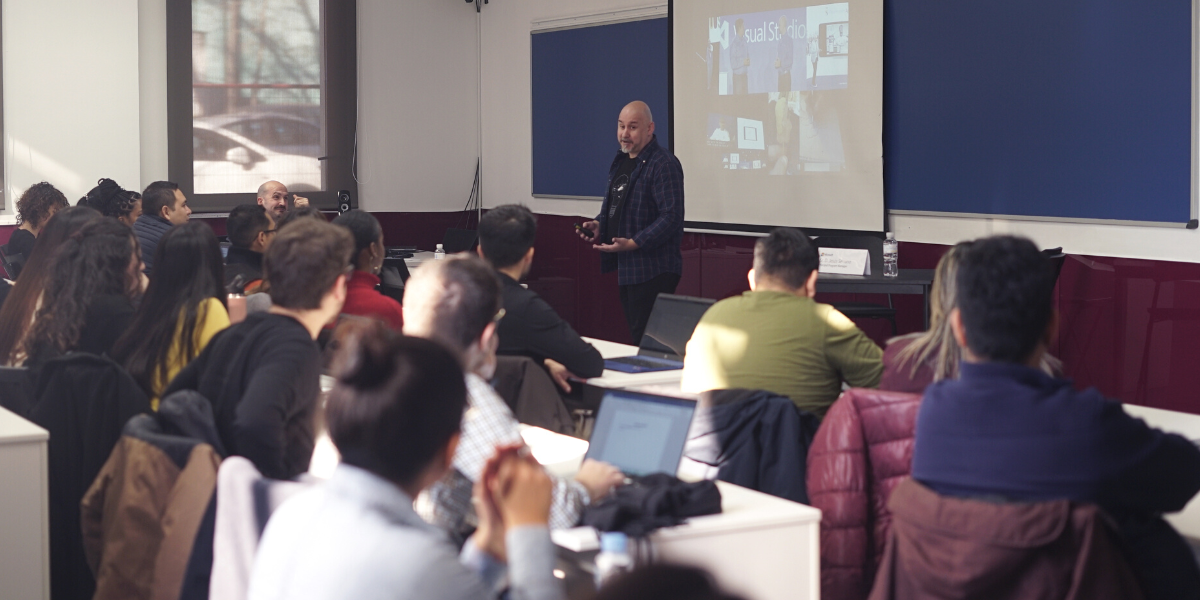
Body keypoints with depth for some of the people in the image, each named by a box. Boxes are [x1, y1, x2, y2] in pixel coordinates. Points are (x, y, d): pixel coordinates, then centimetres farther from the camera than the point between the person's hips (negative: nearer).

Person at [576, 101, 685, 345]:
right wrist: (599, 224, 8)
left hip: (653, 269, -9)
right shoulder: (620, 162, 16)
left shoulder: (663, 164, -13)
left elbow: (671, 217, -20)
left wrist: (633, 243, -26)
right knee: (636, 336, 12)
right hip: (626, 268, 9)